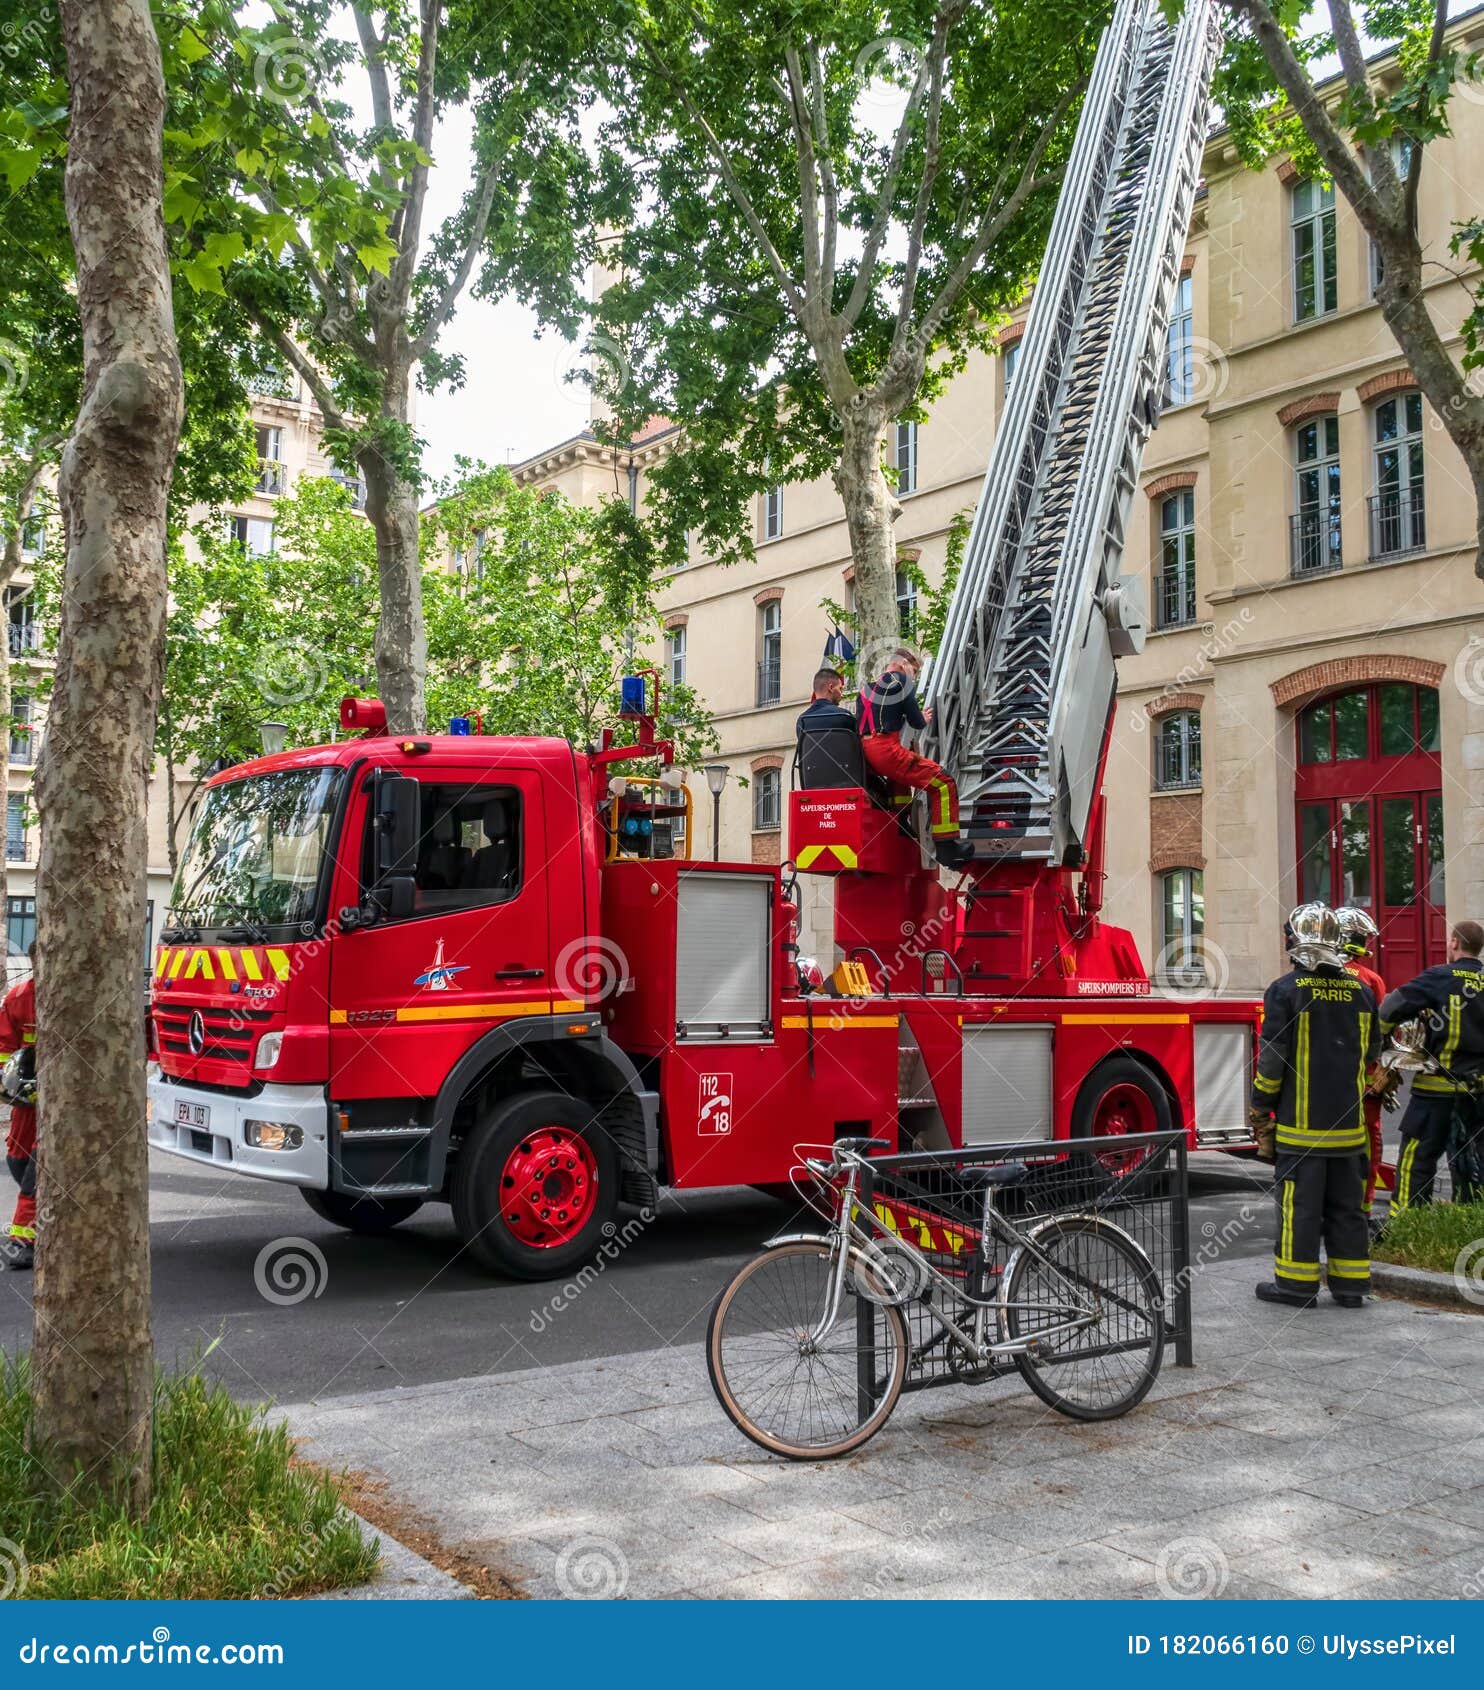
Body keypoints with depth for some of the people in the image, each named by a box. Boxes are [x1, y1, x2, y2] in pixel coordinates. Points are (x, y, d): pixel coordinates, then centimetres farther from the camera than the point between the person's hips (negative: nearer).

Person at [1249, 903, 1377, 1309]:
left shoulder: (1286, 990, -11)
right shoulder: (1360, 992, 6)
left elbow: (1272, 1058, -12)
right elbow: (1371, 1053, 16)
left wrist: (1261, 1111, -2)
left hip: (1301, 1122, -5)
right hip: (1348, 1122, 5)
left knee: (1299, 1203, 0)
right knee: (1346, 1202, 11)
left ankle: (1296, 1283, 5)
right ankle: (1350, 1283, 17)